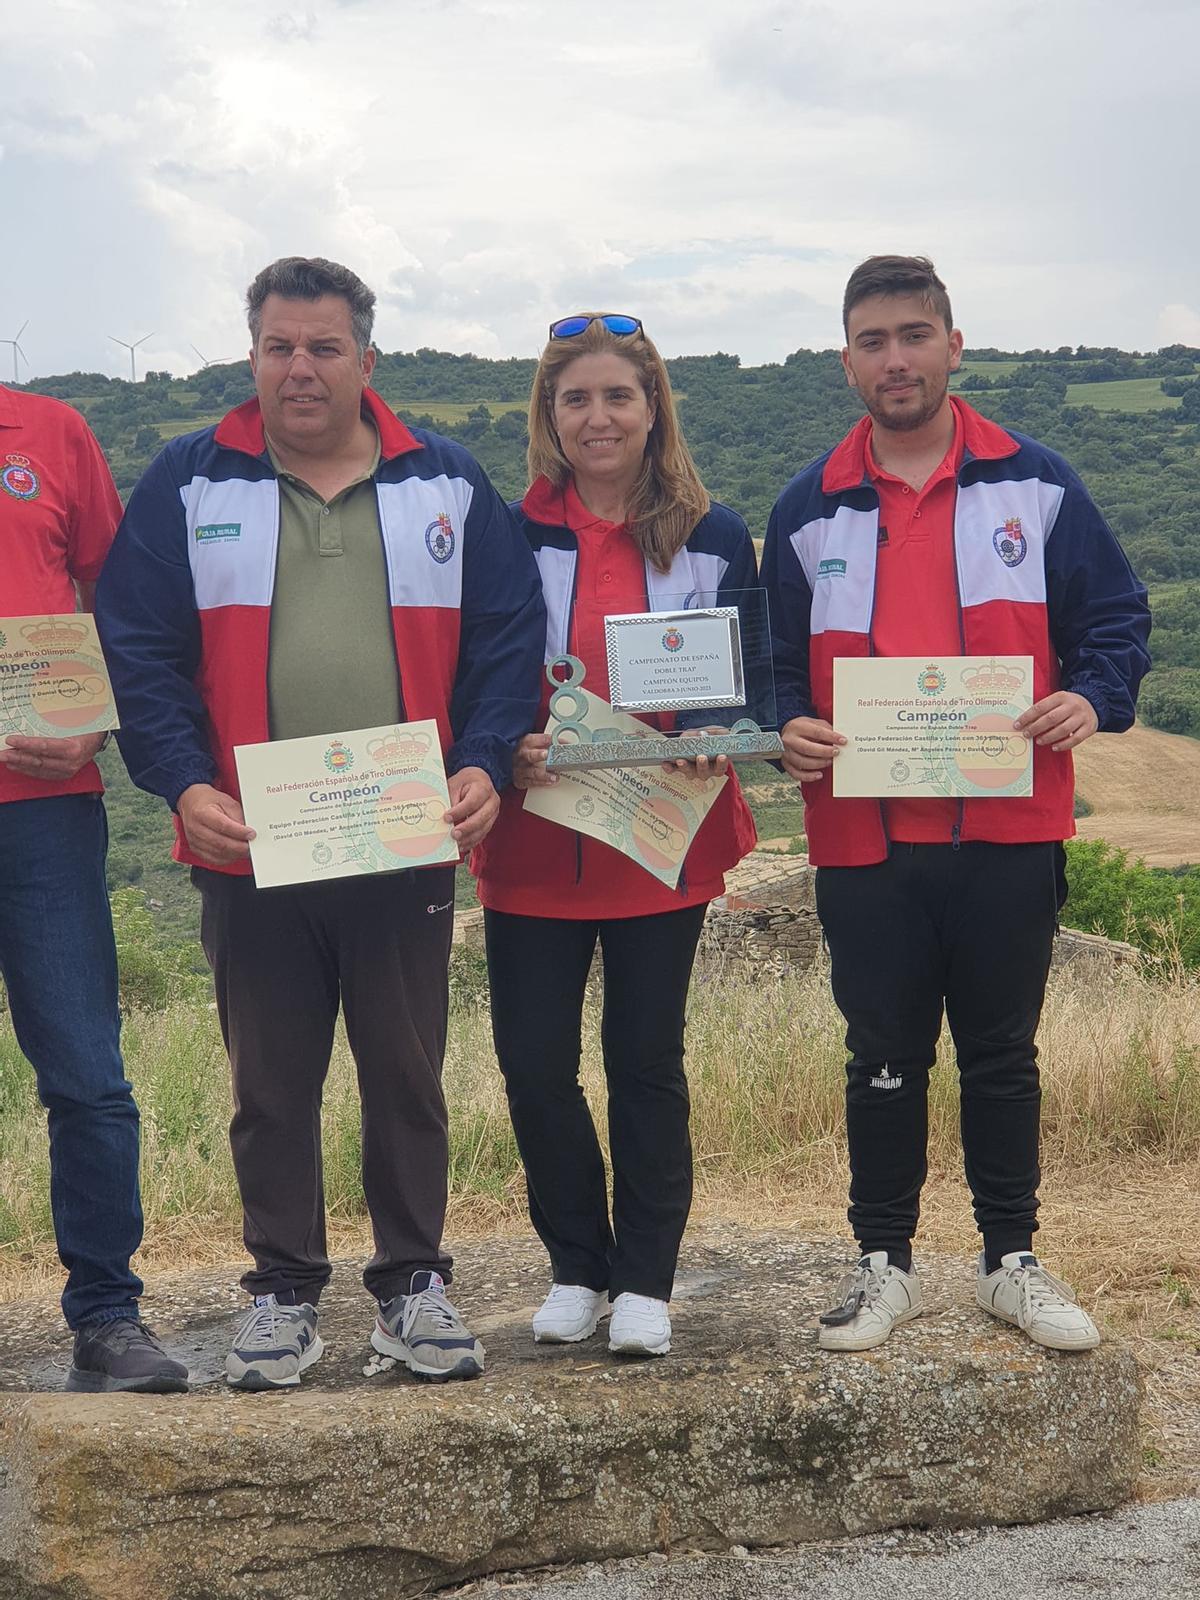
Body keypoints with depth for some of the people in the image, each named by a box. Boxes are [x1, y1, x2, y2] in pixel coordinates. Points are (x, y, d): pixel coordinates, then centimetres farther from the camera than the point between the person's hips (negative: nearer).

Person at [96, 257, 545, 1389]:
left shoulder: (446, 486, 7)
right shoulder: (188, 485, 4)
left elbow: (506, 639, 5)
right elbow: (139, 650, 0)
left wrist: (483, 764, -10)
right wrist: (184, 783, -13)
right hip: (248, 852, 0)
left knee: (407, 1080, 10)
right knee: (270, 1089, 9)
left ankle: (413, 1286, 23)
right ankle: (282, 1294, 23)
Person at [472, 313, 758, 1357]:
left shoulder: (713, 537, 4)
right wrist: (506, 748, -16)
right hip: (535, 845, 0)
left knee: (647, 1060, 6)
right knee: (534, 1063, 1)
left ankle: (646, 1280, 19)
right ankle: (577, 1266, 21)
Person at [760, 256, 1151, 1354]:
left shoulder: (1036, 485, 4)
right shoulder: (810, 510, 8)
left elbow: (1117, 616, 5)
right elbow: (776, 660, 10)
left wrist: (1093, 697, -14)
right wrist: (789, 729, -10)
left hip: (1009, 831, 0)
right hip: (864, 840, 1)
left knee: (1002, 1055, 11)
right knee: (884, 1059, 10)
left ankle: (1013, 1262, 25)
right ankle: (885, 1264, 23)